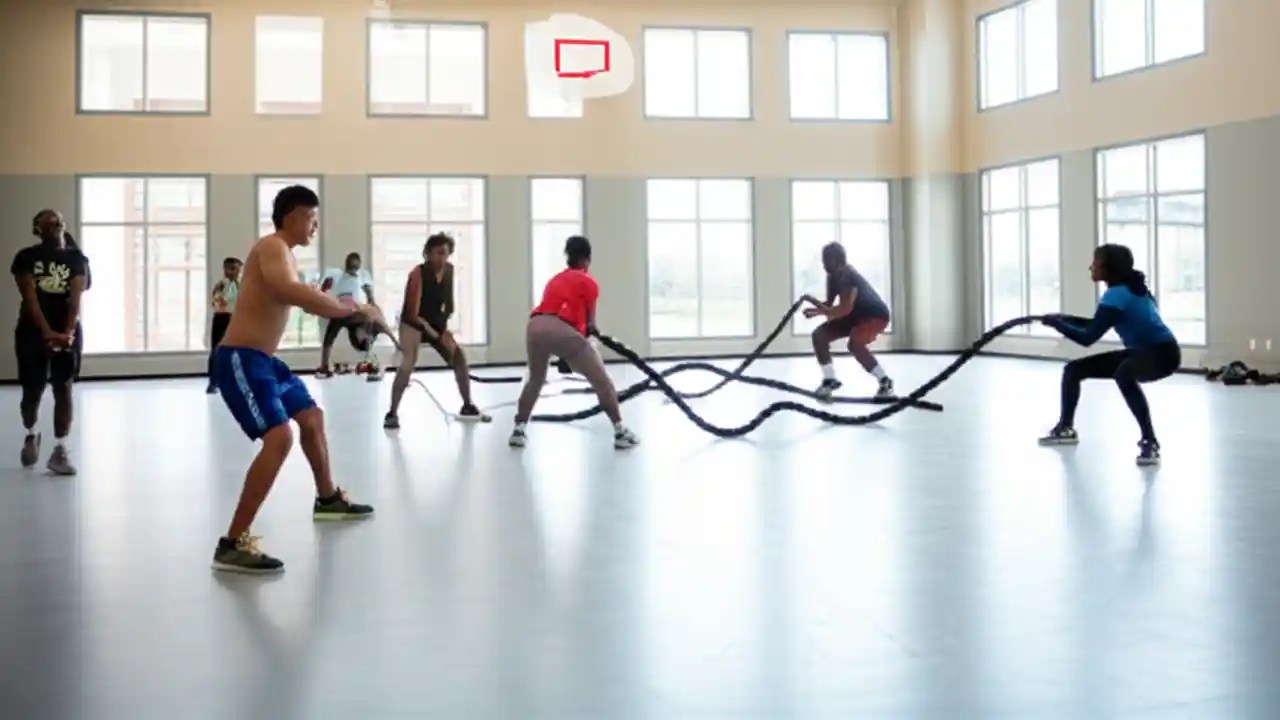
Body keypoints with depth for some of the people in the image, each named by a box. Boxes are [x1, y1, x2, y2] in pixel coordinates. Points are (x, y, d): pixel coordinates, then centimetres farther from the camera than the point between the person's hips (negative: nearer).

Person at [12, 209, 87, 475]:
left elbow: (75, 297, -9)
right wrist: (47, 332, -22)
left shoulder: (76, 258, 2)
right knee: (32, 390, 6)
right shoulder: (26, 257, -1)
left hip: (67, 332, 1)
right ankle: (31, 434, 34)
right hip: (33, 332, 0)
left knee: (63, 389, -3)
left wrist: (68, 331, -24)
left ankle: (60, 449, 1)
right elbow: (30, 298, -10)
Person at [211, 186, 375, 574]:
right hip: (240, 359, -11)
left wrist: (349, 311, 7)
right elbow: (289, 292, -34)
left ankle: (328, 499, 49)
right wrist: (351, 310, -32)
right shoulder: (272, 247, -16)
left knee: (311, 416, 26)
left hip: (264, 358, 11)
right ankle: (232, 544, -23)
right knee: (279, 437, -25)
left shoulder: (287, 256, 17)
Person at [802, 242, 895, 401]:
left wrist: (818, 311, -32)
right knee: (819, 334, -1)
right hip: (855, 314, 9)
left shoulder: (847, 276, -29)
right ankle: (830, 380, 8)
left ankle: (885, 381, -15)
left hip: (875, 314, -9)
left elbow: (845, 309, -36)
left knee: (855, 343, -32)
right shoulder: (833, 276, -1)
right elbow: (830, 305, 6)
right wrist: (817, 309, -15)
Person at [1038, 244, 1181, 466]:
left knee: (1124, 374, -45)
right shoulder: (1126, 288, 7)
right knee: (1073, 369, 13)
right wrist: (1065, 319, 6)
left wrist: (1055, 323, -11)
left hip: (1162, 353, -11)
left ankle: (1150, 442, -41)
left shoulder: (1117, 295, -22)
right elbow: (1097, 325, 17)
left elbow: (1087, 338, -23)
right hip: (1141, 351, 11)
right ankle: (1065, 428, 31)